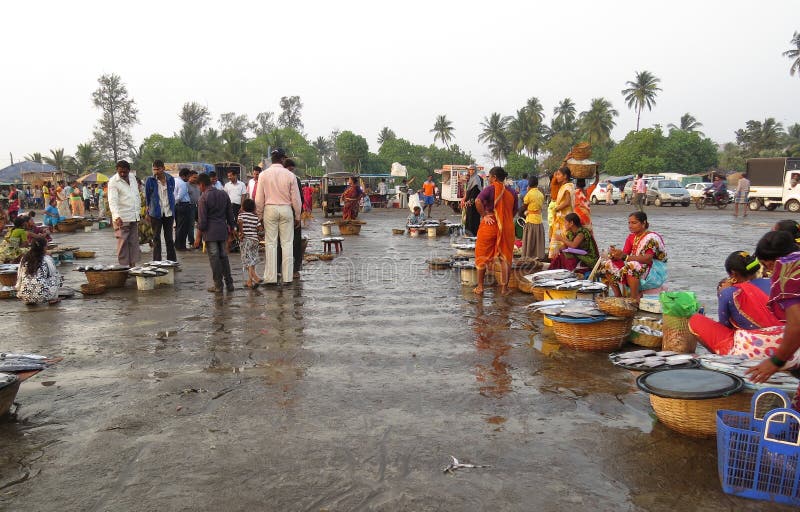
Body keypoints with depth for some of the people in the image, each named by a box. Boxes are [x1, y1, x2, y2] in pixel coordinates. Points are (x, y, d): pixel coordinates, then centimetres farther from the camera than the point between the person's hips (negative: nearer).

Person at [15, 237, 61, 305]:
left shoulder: (24, 258, 5)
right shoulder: (47, 259, -6)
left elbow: (19, 276, 11)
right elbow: (54, 274, 6)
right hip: (41, 295, -5)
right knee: (57, 277, 17)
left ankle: (29, 301, 23)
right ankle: (53, 298, 17)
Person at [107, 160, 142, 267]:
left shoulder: (133, 177, 10)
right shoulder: (113, 181, -10)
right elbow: (112, 200, -20)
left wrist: (139, 211, 18)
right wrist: (116, 216, -32)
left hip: (134, 217, 6)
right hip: (121, 218, -6)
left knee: (134, 242, 8)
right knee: (122, 243, -5)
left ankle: (132, 265, 15)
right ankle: (123, 265, 0)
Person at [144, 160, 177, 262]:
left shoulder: (170, 179, 2)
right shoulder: (150, 180, -4)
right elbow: (147, 197, 3)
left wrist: (173, 211, 11)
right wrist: (147, 213, 2)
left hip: (168, 213, 2)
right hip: (155, 213, -2)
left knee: (169, 238, 9)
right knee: (156, 238, 4)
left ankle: (172, 261, 15)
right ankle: (157, 262, 8)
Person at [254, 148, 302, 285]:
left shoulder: (263, 175, -1)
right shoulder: (289, 175, -4)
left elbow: (259, 199, 1)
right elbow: (296, 198, 0)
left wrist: (259, 216, 10)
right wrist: (297, 216, 10)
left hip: (270, 209, 1)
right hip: (286, 209, -1)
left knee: (270, 243, 4)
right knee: (287, 243, 4)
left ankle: (271, 277, 4)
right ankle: (287, 276, 6)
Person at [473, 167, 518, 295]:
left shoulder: (490, 189, -9)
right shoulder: (512, 192, 5)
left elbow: (478, 201, -25)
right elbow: (514, 210, 13)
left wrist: (484, 215, -16)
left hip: (489, 226, -3)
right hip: (507, 227, 3)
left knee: (482, 256, 10)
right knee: (505, 258, 10)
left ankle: (480, 287, 14)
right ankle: (504, 288, 12)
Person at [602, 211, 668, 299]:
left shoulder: (652, 237, -15)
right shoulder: (631, 237, 8)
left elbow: (648, 259, -28)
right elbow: (624, 254, -1)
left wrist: (624, 256, -36)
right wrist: (615, 254, -25)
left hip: (655, 273, -8)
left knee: (632, 266, -37)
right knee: (608, 264, -5)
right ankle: (618, 297, -6)